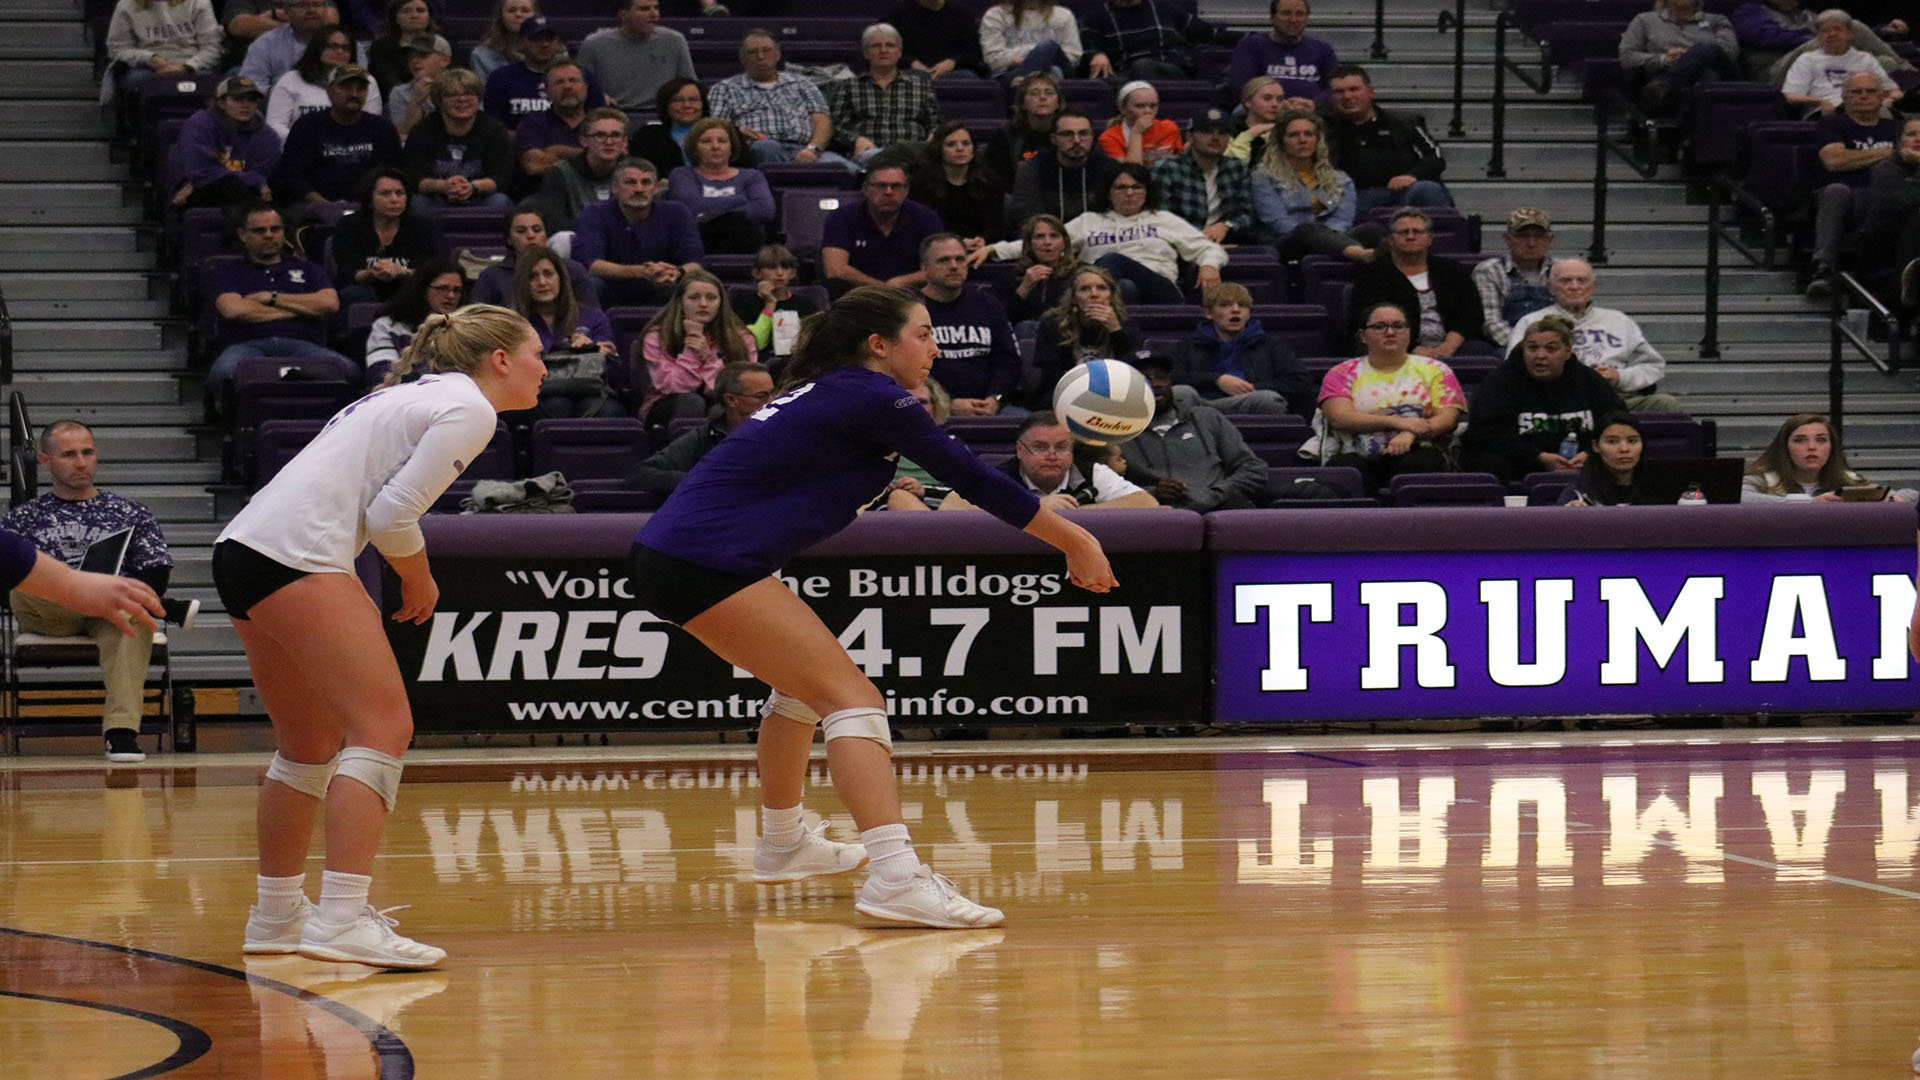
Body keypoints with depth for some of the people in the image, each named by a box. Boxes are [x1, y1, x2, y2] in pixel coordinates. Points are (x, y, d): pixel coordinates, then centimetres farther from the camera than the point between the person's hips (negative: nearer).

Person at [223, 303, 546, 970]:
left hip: (243, 548, 10)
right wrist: (420, 583, 7)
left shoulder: (422, 395, 25)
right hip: (296, 556, -10)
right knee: (383, 726, -14)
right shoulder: (468, 408, -3)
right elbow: (393, 514, -10)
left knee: (311, 744, 20)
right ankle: (341, 921, -25)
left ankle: (276, 914, 30)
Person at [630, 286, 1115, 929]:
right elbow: (973, 482, -4)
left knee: (805, 683, 30)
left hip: (673, 555, 10)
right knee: (852, 700, -15)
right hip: (706, 562, -10)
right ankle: (895, 876, -31)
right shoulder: (874, 398, -7)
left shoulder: (829, 393, 19)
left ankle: (781, 844, 45)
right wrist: (1073, 540, 4)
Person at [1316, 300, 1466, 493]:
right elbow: (1340, 417, 0)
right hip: (1360, 457, 0)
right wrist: (1397, 422, -13)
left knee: (1418, 463, -36)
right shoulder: (1343, 374, 19)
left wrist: (1412, 433, -17)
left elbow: (1448, 418, 6)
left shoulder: (1434, 370, 20)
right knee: (1346, 465, -36)